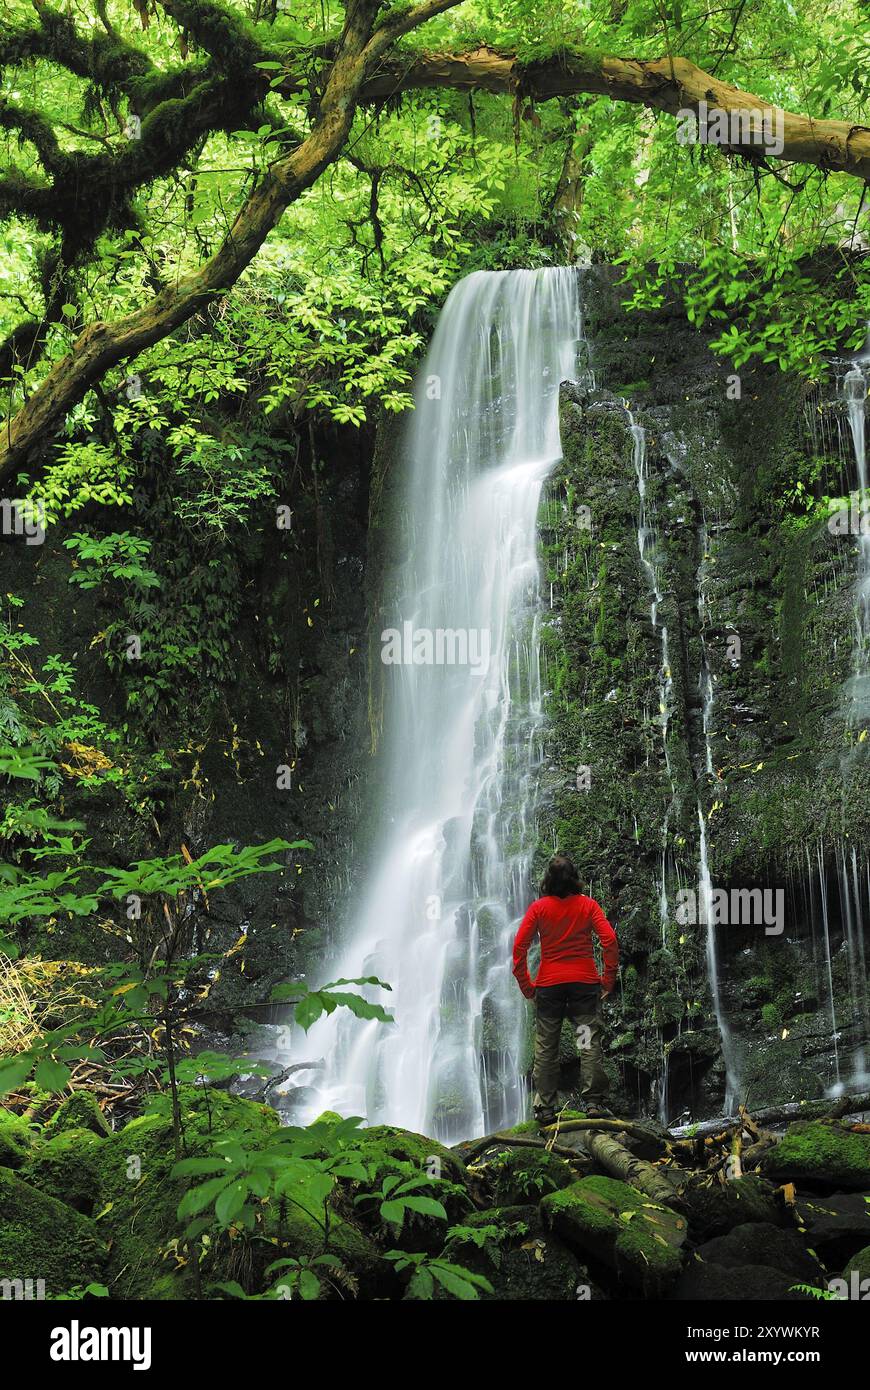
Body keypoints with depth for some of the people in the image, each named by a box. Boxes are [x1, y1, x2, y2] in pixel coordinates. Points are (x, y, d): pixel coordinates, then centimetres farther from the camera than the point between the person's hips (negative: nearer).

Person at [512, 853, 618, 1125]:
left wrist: (526, 985, 4)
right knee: (589, 1043, 3)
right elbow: (609, 941, -8)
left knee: (545, 1047, 6)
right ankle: (593, 1102, -2)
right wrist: (609, 979, 0)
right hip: (585, 982, 0)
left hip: (549, 985, 0)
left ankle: (545, 1108, 5)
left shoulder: (539, 907, 0)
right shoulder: (587, 905, 0)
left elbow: (519, 947, -4)